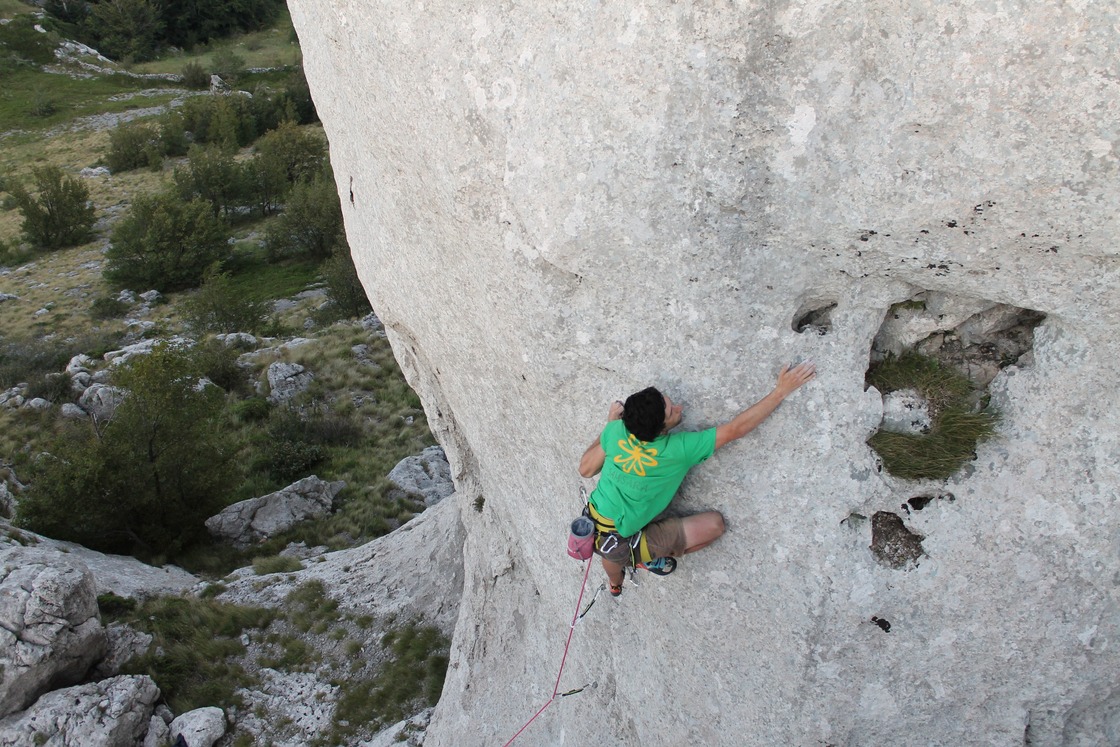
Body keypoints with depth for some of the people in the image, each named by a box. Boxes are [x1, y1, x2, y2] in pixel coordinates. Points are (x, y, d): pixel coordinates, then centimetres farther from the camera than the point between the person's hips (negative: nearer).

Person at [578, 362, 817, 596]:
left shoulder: (616, 431, -16)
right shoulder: (680, 449, -27)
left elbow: (586, 469, 0)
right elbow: (735, 429, -20)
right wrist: (782, 390, -16)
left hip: (593, 531, 5)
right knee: (714, 523, -4)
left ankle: (615, 584, 67)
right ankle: (648, 559, 11)